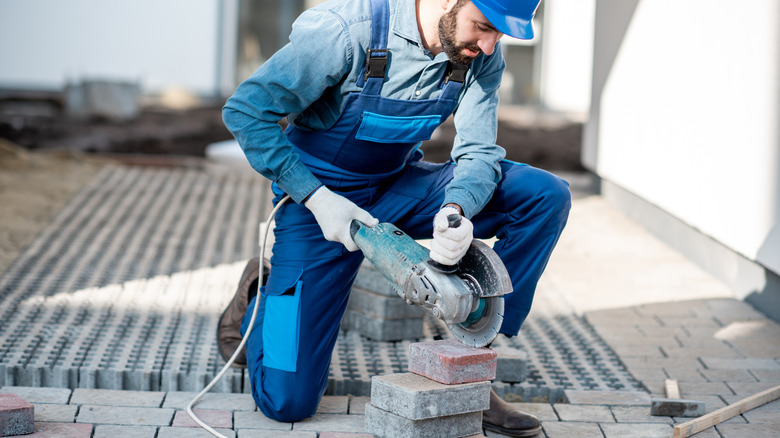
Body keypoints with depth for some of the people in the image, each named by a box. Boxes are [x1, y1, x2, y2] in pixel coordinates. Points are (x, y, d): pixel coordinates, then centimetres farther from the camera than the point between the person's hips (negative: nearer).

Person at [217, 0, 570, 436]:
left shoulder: (482, 55, -12)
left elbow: (478, 151, -12)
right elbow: (246, 110, -22)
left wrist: (456, 210, -35)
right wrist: (317, 199, -27)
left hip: (402, 187, 5)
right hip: (321, 197, -5)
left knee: (547, 196, -16)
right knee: (287, 402, -10)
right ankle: (258, 296, 24)